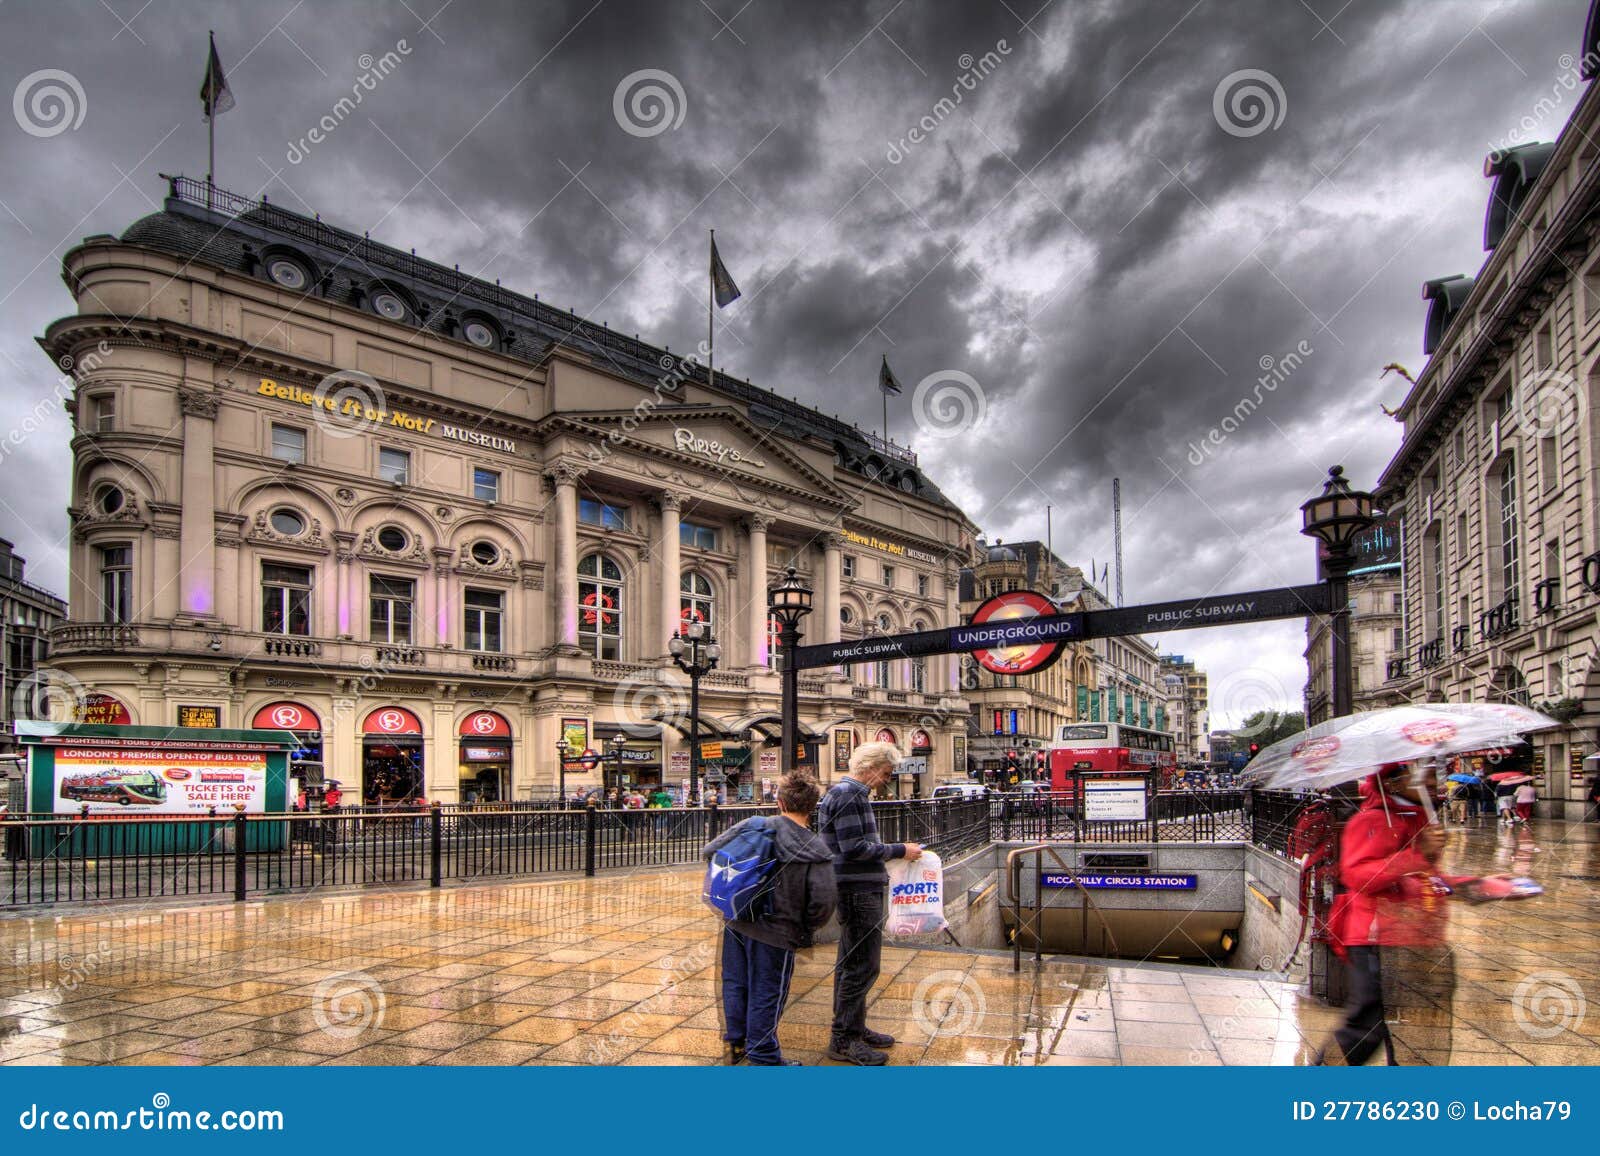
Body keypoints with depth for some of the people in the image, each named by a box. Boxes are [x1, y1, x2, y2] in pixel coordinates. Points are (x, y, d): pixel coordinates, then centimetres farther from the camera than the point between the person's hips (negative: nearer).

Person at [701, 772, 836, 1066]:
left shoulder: (755, 825, -6)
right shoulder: (817, 851, -14)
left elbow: (709, 851, -1)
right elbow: (823, 902, -20)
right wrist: (805, 931, -1)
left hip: (735, 922, 4)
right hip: (775, 933, -4)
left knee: (735, 982, 23)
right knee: (765, 994, 12)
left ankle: (735, 1040, 41)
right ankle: (762, 1058, 27)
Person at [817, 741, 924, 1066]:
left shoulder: (848, 793, 17)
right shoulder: (848, 795, -17)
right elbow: (853, 848, -22)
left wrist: (896, 851, 15)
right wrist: (899, 850, -15)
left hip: (855, 890, 11)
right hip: (858, 890, -11)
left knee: (851, 963, 17)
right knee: (863, 965, -6)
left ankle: (853, 1028, 28)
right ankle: (843, 1039, 1)